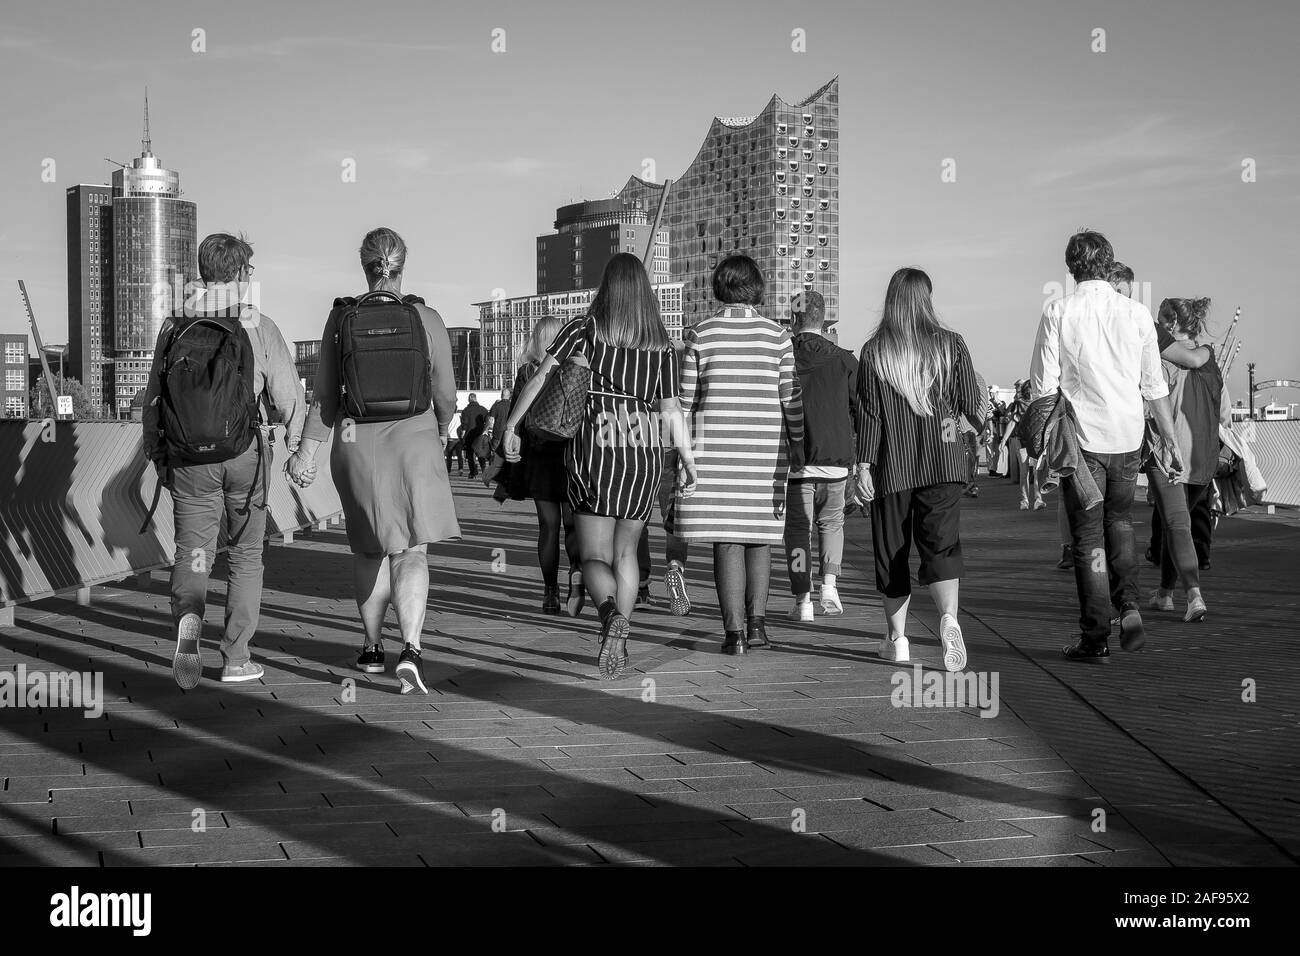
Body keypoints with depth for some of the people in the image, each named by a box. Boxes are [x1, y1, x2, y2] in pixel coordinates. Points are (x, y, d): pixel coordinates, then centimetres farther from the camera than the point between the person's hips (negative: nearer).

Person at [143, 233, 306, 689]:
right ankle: (236, 658, 14)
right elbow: (289, 395, -7)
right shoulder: (257, 327, -7)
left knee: (192, 553, 8)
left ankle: (188, 619, -21)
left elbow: (152, 402, 4)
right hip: (244, 456, -1)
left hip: (188, 462, 2)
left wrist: (158, 459, 15)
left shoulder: (173, 328, 1)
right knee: (245, 556, 12)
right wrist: (297, 444, 9)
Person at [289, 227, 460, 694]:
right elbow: (445, 396, 4)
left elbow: (326, 396, -1)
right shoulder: (426, 319, -2)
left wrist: (308, 449, 6)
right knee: (412, 550, -2)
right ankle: (411, 648, -21)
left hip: (356, 444, 1)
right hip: (414, 440, -1)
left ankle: (373, 647, 26)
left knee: (369, 549, 18)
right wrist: (441, 430, 23)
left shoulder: (341, 318, -1)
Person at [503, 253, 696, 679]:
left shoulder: (583, 328, -1)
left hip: (594, 444, -2)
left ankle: (610, 613, -30)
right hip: (645, 448, 3)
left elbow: (540, 377, -8)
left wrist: (511, 425, -2)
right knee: (625, 550, 18)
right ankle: (619, 642, 16)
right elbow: (671, 409, 0)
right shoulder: (661, 344, 4)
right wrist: (689, 462, 6)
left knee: (594, 556, 1)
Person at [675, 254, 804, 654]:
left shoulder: (700, 333, -2)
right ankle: (756, 621, 9)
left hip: (714, 448, -1)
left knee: (726, 539, 1)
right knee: (760, 537, 15)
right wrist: (797, 443, 13)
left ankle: (734, 631, -2)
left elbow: (686, 397, 0)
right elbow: (791, 397, 3)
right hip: (766, 449, 1)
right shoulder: (777, 335, 0)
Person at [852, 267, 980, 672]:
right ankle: (949, 618, -27)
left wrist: (863, 467, -3)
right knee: (942, 544, -2)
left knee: (892, 550, 11)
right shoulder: (950, 344, 0)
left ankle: (896, 638, 17)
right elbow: (971, 405, 1)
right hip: (943, 463, 0)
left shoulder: (874, 351, -2)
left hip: (891, 466, 0)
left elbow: (869, 414, -4)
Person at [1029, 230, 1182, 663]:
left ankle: (1095, 639, 6)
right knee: (1119, 522, 23)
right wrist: (1171, 441, 12)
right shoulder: (1137, 313, 2)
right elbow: (1155, 387, 5)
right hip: (1128, 437, 3)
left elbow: (1043, 385, -6)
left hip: (1082, 438, -3)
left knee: (1088, 538, 4)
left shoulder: (1058, 312, -6)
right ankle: (1129, 607, 8)